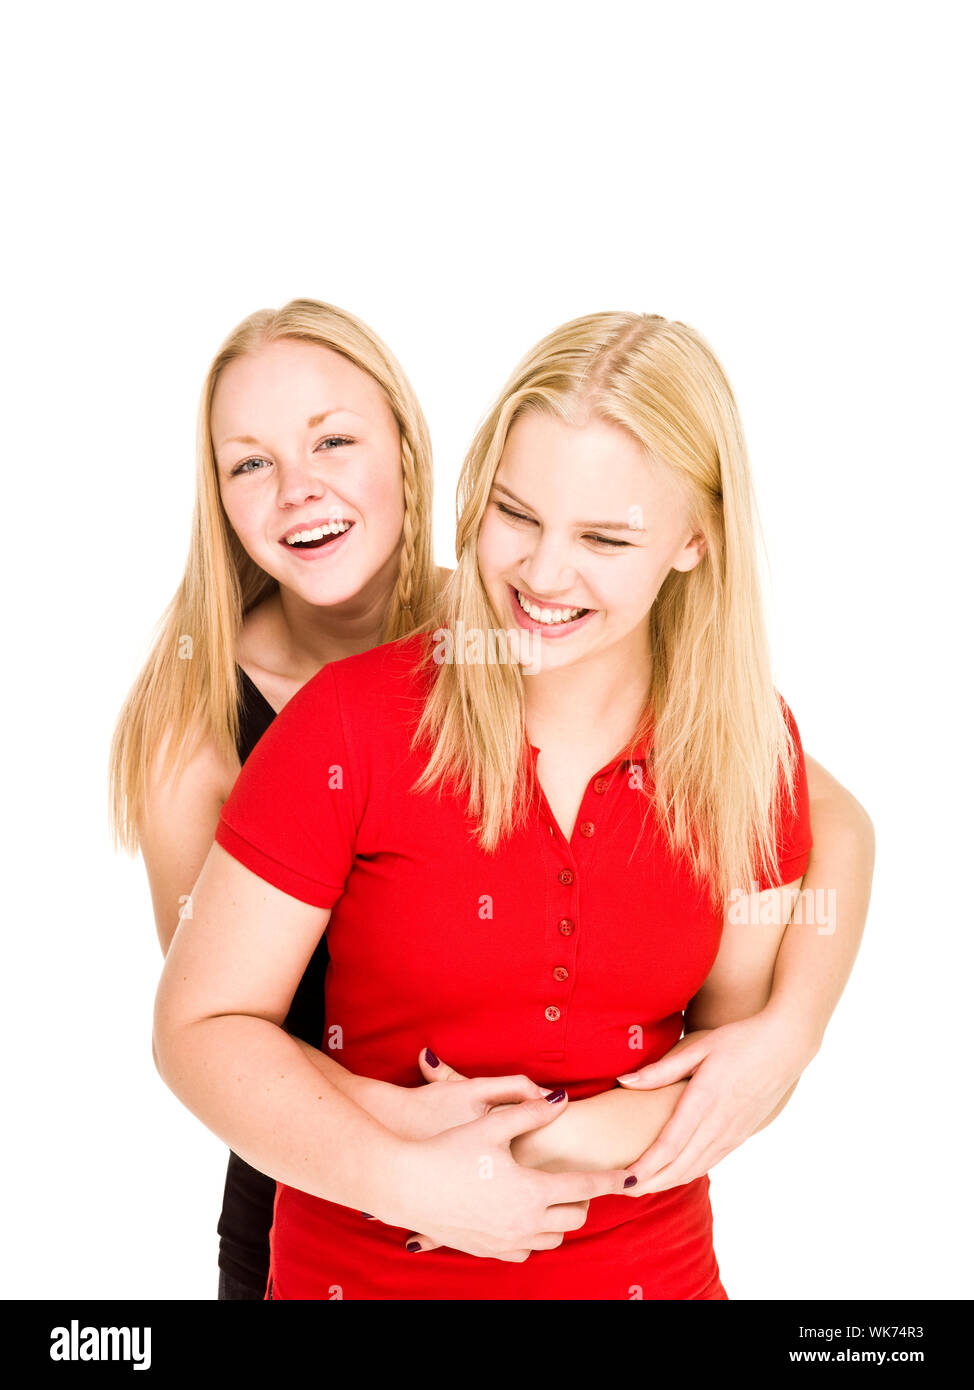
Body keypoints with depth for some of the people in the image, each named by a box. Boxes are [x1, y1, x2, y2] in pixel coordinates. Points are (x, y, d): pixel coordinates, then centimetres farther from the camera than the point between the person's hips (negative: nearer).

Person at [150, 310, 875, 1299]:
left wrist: (554, 1142, -19)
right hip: (362, 1270, -2)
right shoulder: (351, 723, -17)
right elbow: (201, 1027, -13)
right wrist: (407, 1178, -25)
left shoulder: (750, 745, -9)